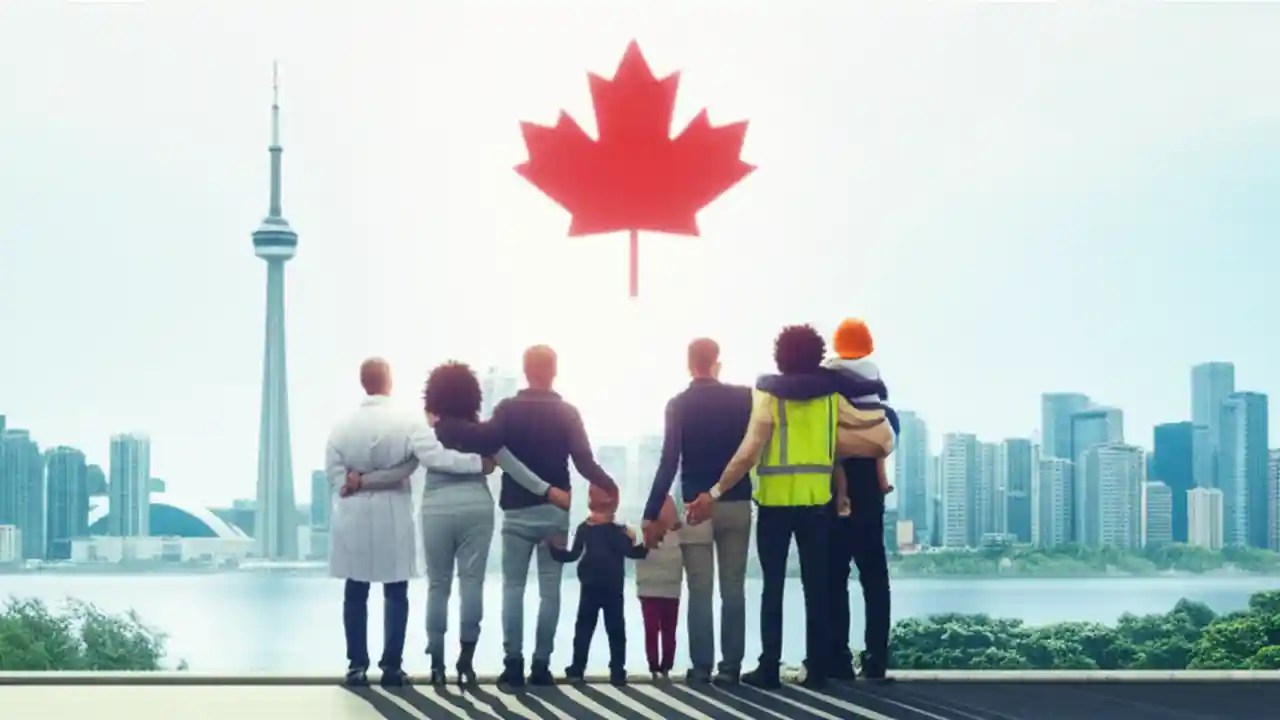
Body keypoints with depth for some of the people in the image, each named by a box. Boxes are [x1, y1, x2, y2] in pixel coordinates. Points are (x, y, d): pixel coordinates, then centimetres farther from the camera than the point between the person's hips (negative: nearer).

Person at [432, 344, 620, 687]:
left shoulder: (508, 410, -3)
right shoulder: (567, 413, -1)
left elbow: (485, 441, -20)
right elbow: (585, 462, -7)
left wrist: (443, 424, -12)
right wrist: (609, 487, 7)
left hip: (517, 511, 0)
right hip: (555, 511, 0)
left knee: (513, 587, 3)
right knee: (550, 589, 4)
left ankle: (513, 664, -5)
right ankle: (541, 664, 0)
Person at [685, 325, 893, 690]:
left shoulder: (769, 396, -5)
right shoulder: (831, 397, 5)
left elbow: (749, 452, -13)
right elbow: (879, 436, 2)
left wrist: (715, 493, -11)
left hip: (776, 501, -2)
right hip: (816, 501, 2)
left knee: (773, 585, 3)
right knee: (816, 585, 5)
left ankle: (770, 667, 1)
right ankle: (817, 668, 4)